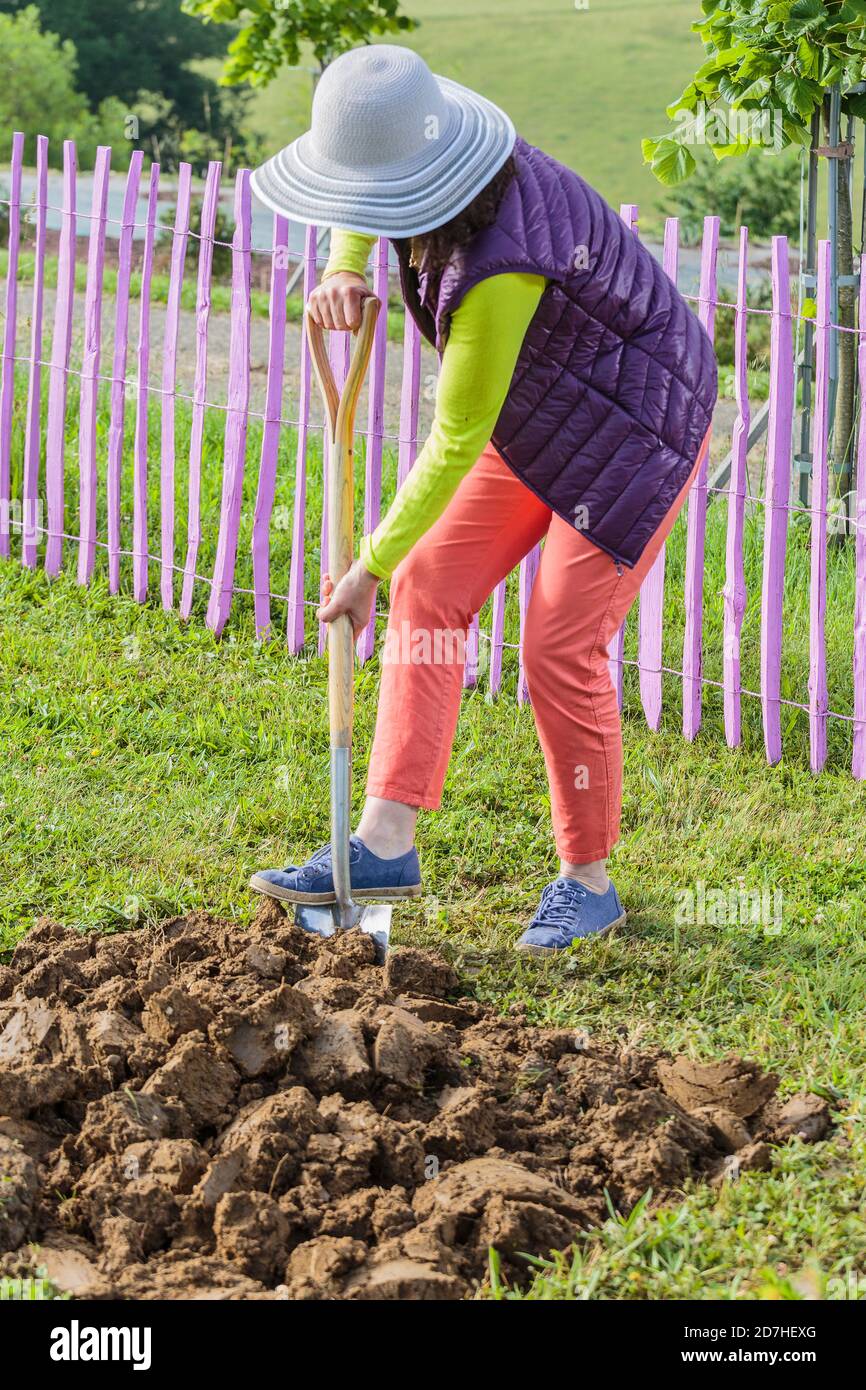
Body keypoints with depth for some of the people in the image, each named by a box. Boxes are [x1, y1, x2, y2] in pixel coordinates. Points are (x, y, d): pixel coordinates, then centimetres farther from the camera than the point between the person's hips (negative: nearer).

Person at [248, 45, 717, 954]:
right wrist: (342, 269, -8)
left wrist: (370, 565, -20)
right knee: (431, 590, -2)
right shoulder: (445, 160, -13)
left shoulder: (497, 268, -38)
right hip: (543, 413, 9)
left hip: (637, 425, -9)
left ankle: (588, 880, 10)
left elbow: (457, 440, -29)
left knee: (560, 647, -9)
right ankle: (386, 843, -5)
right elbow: (358, 212, 14)